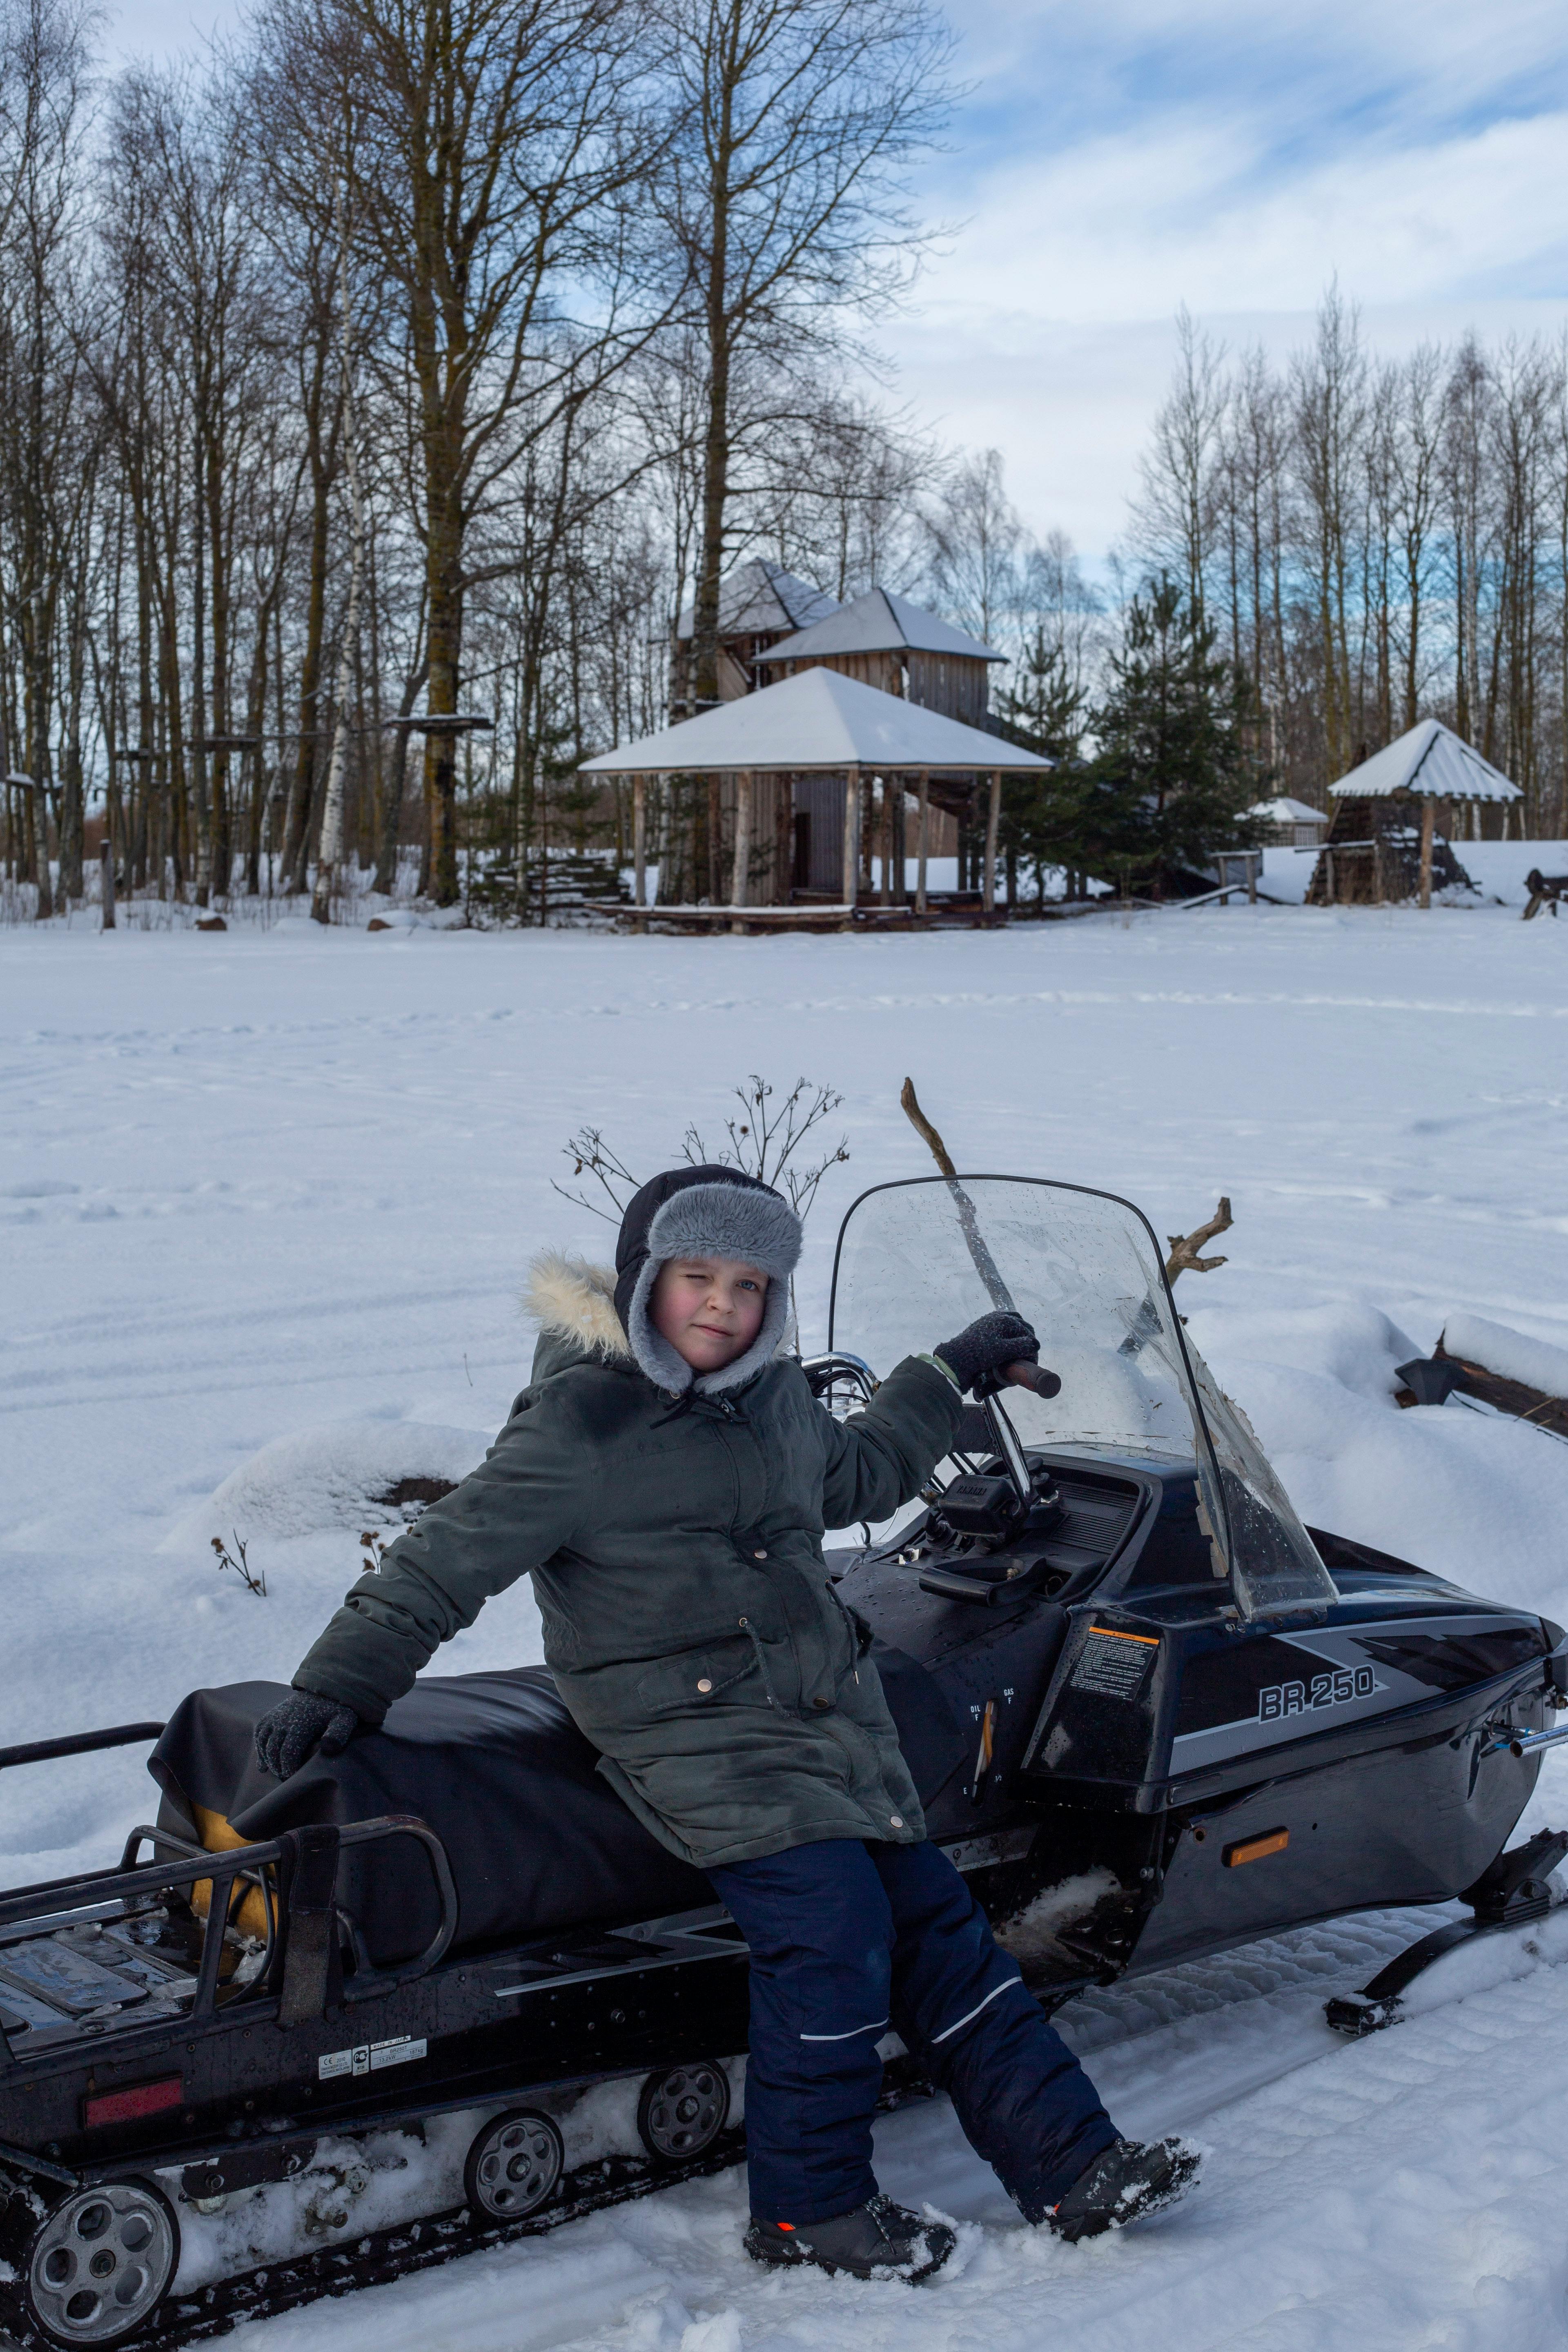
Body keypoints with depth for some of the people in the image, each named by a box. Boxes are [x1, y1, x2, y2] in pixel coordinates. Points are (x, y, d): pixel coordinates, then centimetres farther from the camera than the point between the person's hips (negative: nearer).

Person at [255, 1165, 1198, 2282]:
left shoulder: (776, 1399, 10)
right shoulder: (582, 1428, -12)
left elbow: (857, 1474, 31)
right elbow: (447, 1558, -10)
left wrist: (951, 1374, 34)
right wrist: (340, 1681, -14)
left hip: (834, 1705, 7)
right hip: (694, 1726, -7)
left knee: (937, 1924, 3)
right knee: (835, 1927, -20)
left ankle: (1072, 2166, 9)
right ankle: (809, 2209, -3)